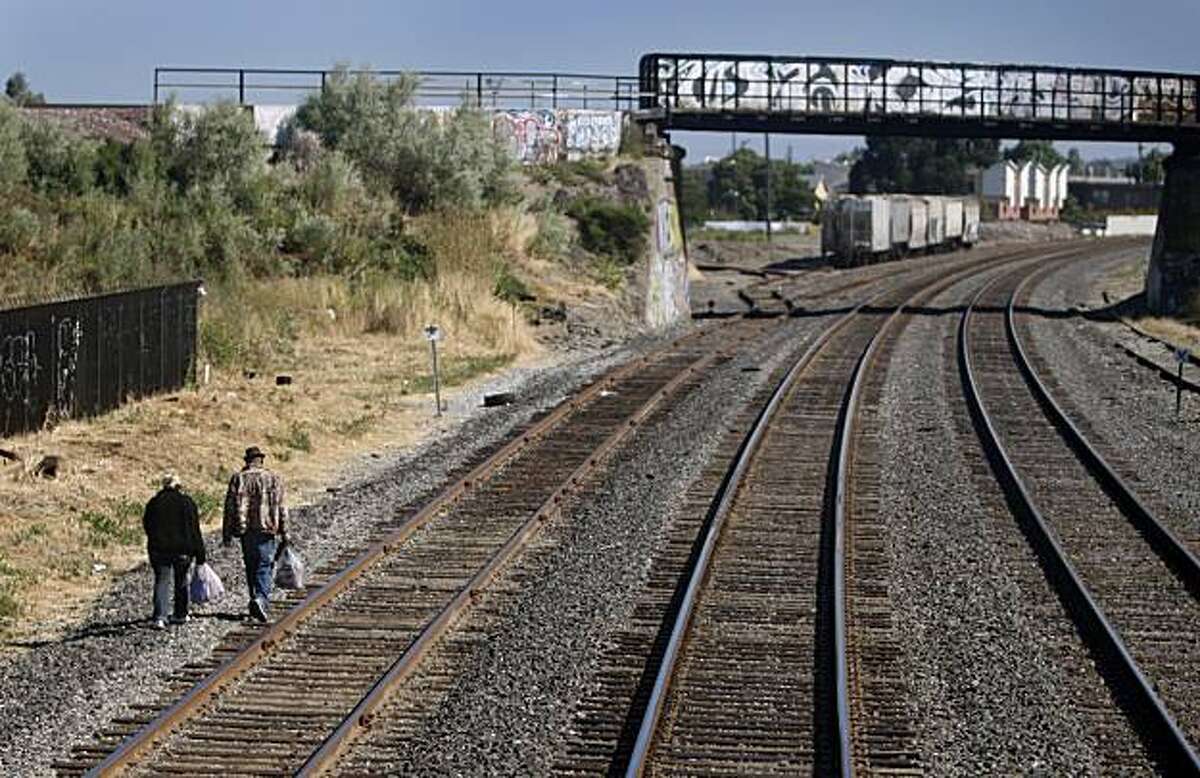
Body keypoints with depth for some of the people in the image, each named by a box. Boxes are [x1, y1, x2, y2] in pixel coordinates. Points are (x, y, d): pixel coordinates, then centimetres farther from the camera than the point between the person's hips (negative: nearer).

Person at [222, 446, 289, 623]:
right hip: (267, 531, -2)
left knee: (251, 567, 15)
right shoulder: (273, 479, 1)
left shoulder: (238, 479, 3)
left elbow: (230, 508, 2)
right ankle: (261, 598, -23)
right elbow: (281, 509, 0)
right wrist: (284, 534, 5)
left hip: (246, 531, 2)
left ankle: (256, 599, 21)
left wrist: (227, 534, 7)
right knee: (264, 567, -3)